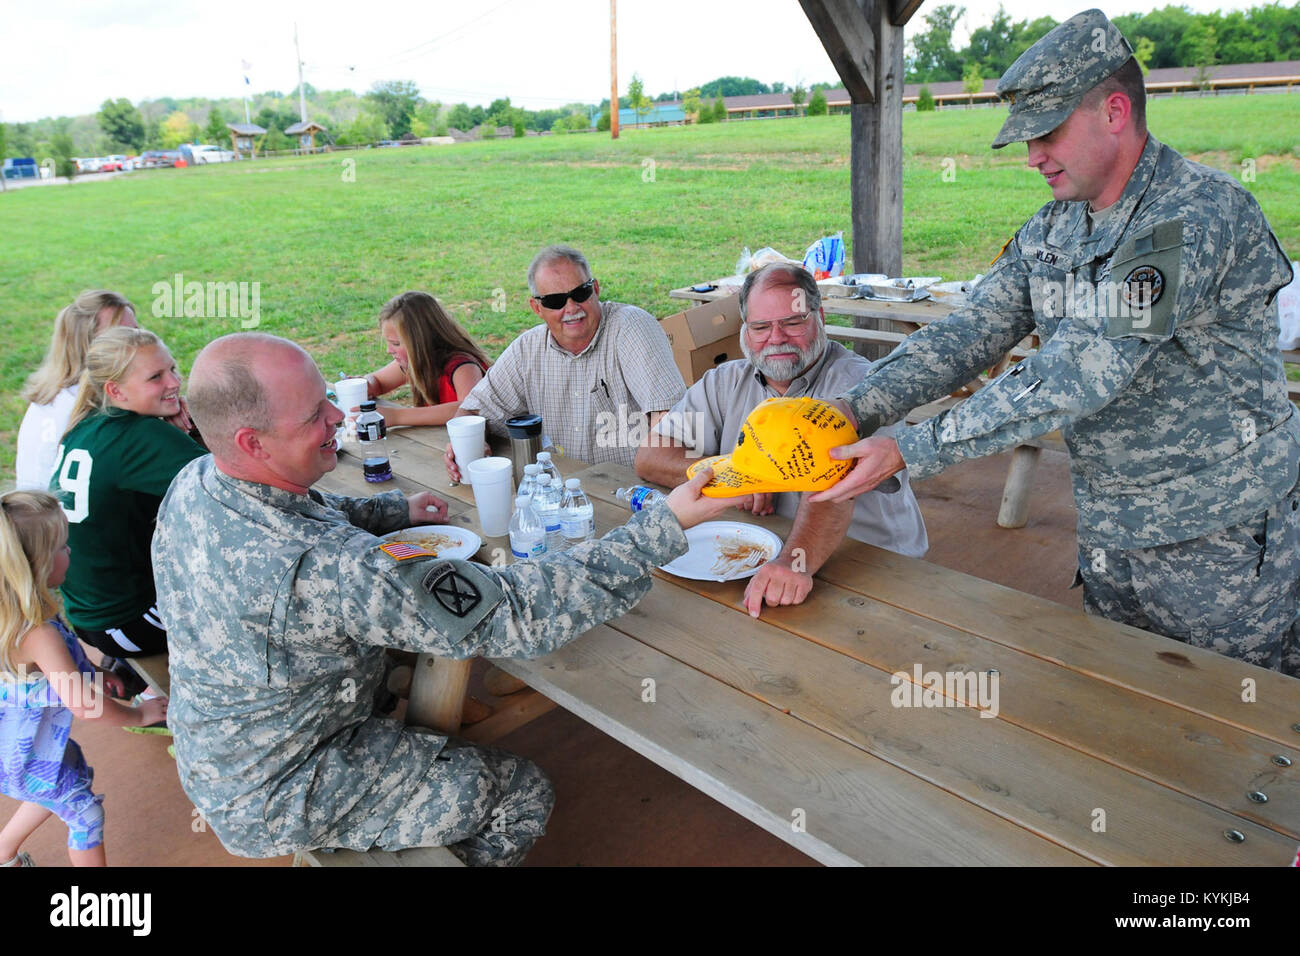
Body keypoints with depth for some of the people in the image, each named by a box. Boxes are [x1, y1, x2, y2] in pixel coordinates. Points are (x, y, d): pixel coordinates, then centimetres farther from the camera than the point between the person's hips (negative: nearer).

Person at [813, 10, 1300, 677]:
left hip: (1220, 540, -6)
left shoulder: (1200, 216, -23)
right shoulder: (1049, 231, 3)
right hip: (1106, 530, 7)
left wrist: (908, 453, -34)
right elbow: (968, 333, -5)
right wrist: (853, 410, -20)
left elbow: (1075, 376, -32)